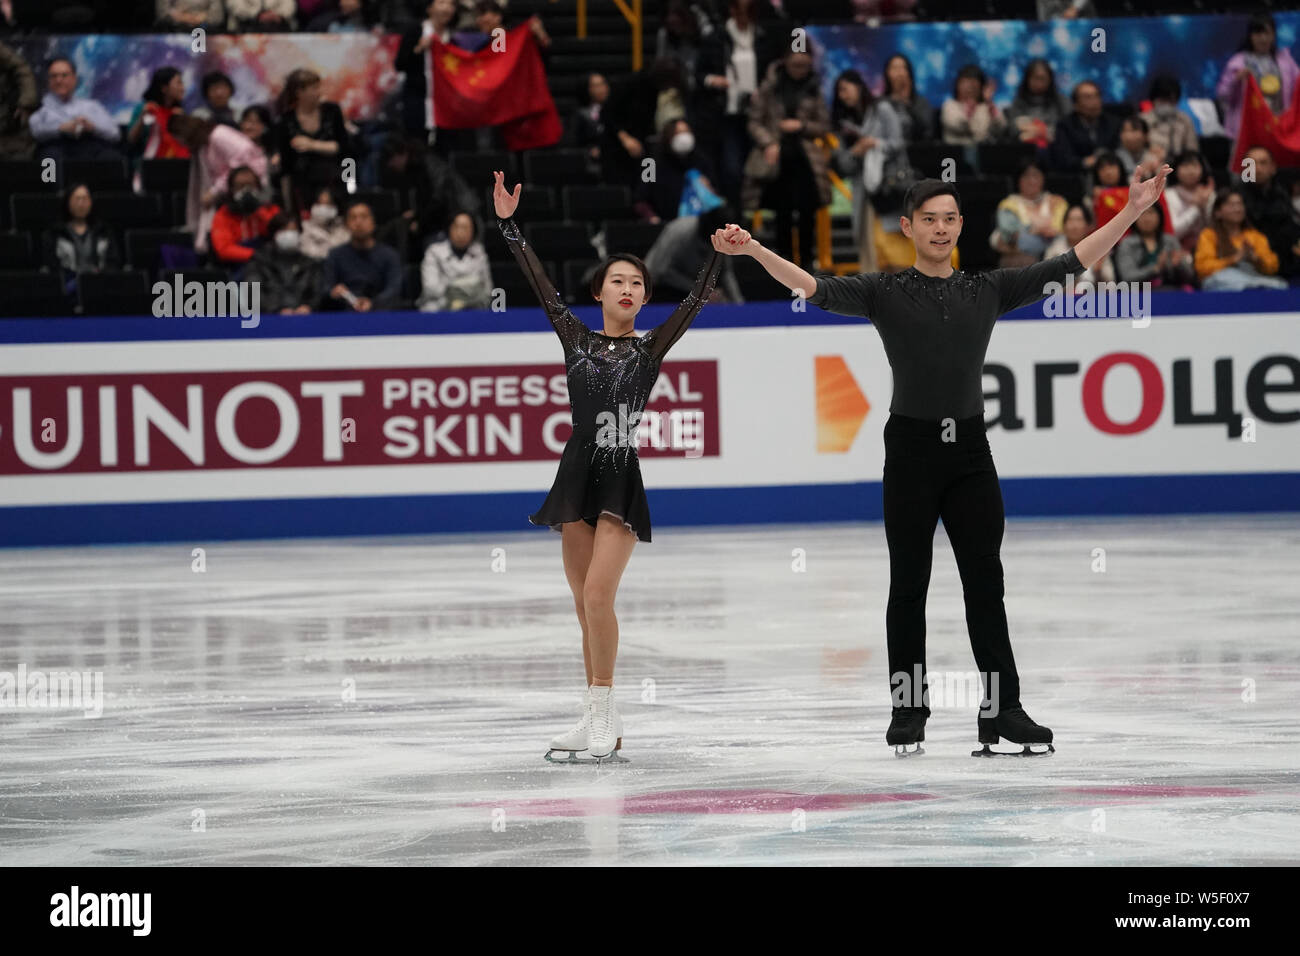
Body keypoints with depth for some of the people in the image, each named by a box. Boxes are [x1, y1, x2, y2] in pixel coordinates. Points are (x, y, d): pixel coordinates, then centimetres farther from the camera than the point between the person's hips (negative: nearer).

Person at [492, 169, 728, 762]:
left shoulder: (651, 349, 5)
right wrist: (508, 225, 2)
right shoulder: (576, 339, 11)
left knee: (597, 592, -17)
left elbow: (695, 303, -4)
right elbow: (541, 285, 8)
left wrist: (718, 255, -18)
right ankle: (600, 722, 13)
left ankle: (604, 711, -11)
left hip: (622, 478, -3)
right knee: (585, 603, 6)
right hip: (578, 473, 3)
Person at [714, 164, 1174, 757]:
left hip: (970, 450, 2)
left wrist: (1131, 213, 3)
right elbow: (814, 289, -10)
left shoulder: (988, 290, 10)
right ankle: (908, 710, 10)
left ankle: (1003, 708, 3)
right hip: (911, 448, -2)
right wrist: (752, 251, -25)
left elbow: (1069, 265, 9)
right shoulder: (885, 292, 2)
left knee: (985, 582, 2)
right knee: (909, 585, 3)